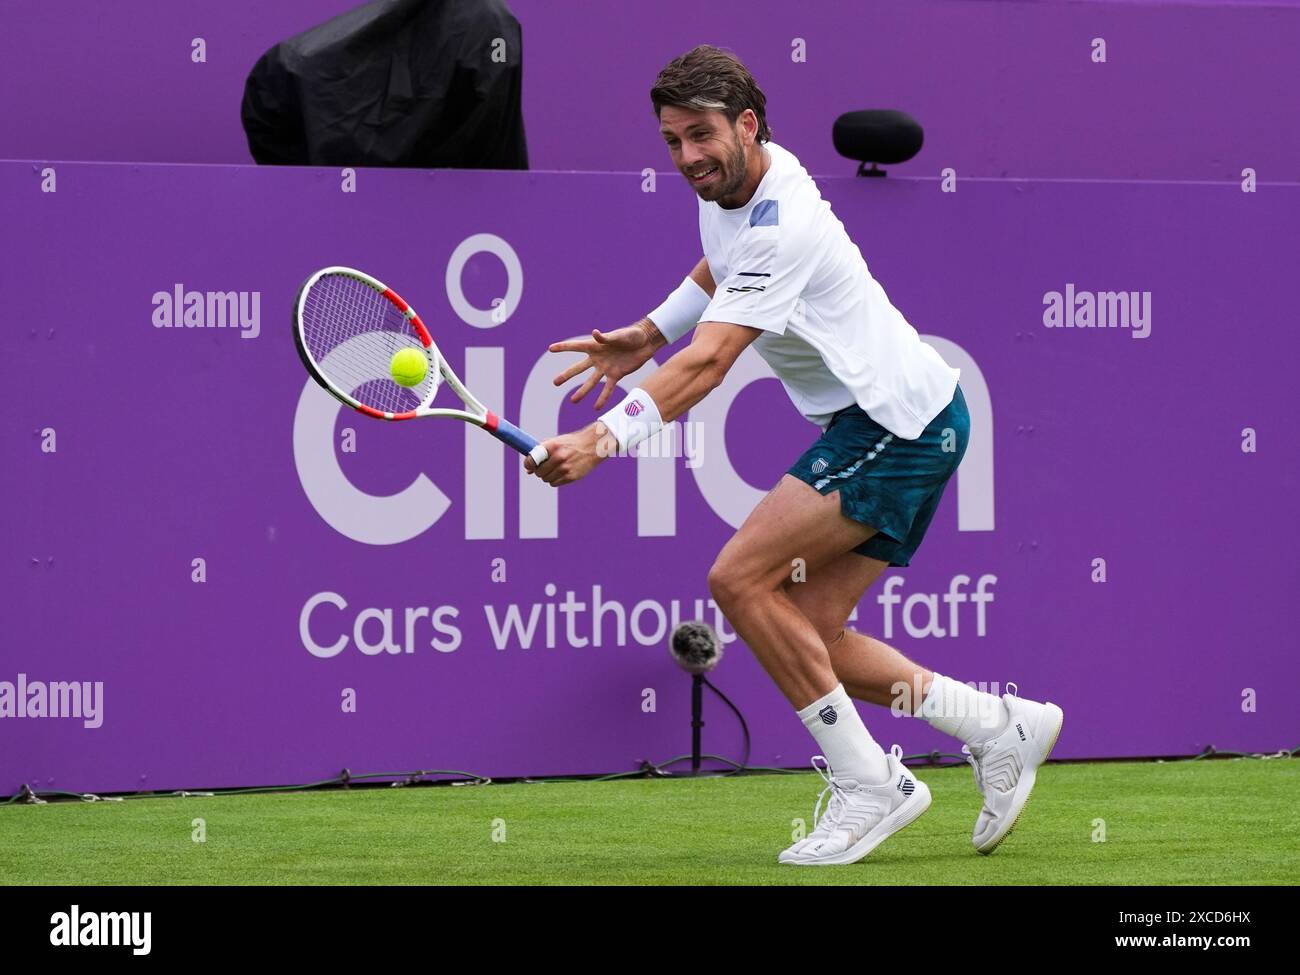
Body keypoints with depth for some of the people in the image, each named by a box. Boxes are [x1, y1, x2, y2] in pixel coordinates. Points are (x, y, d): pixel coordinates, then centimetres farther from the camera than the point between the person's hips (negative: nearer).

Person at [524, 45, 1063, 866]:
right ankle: (1002, 727, 15)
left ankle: (866, 783, -11)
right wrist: (648, 335, 17)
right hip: (871, 424, 10)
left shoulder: (780, 229, -25)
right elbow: (724, 267, 30)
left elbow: (706, 365, -36)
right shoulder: (734, 183, 5)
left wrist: (601, 440, -45)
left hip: (898, 425, -10)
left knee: (741, 579, -19)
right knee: (808, 638, 5)